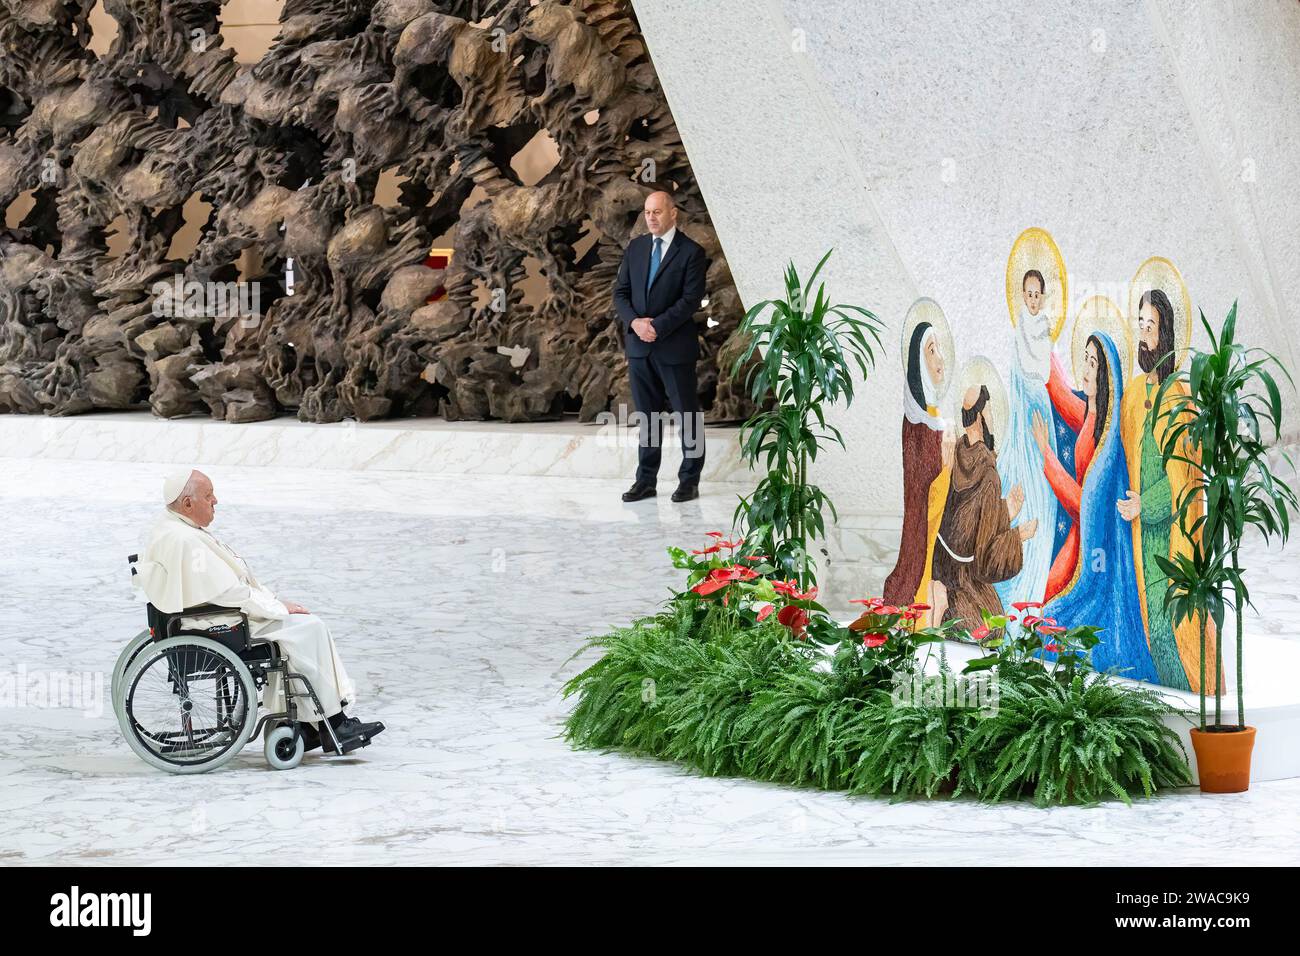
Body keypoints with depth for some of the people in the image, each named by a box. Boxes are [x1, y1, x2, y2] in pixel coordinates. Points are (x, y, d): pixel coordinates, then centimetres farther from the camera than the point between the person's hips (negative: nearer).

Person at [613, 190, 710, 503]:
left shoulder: (691, 252, -6)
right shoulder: (635, 247, 9)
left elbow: (691, 299, -13)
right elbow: (621, 292, 8)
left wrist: (658, 326, -18)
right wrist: (635, 322, -10)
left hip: (675, 346, -5)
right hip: (639, 345, 5)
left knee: (687, 414, 2)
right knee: (646, 414, 8)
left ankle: (689, 480, 10)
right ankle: (646, 480, 13)